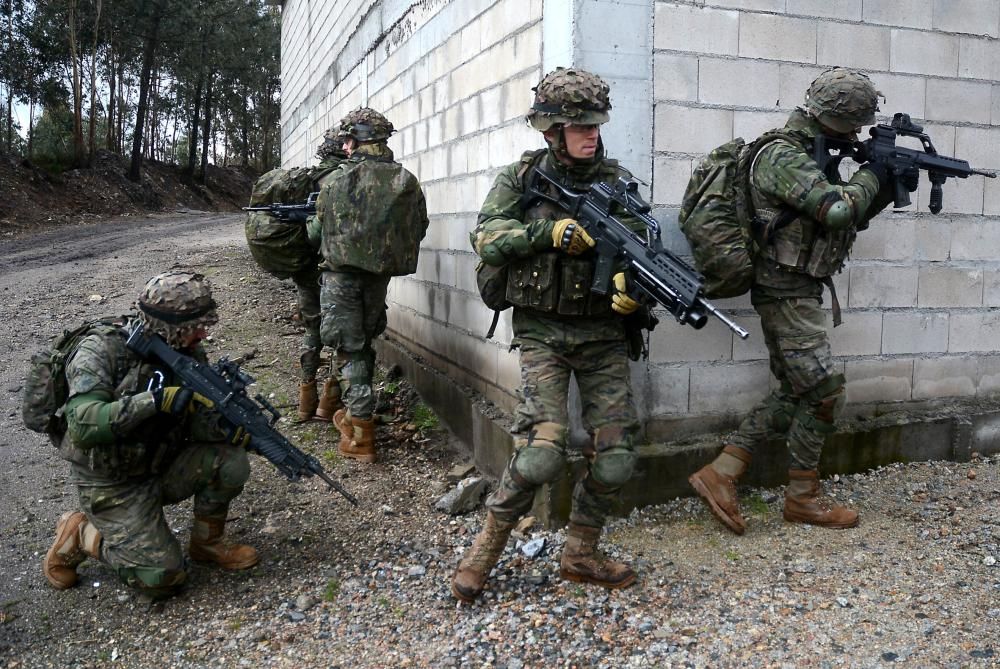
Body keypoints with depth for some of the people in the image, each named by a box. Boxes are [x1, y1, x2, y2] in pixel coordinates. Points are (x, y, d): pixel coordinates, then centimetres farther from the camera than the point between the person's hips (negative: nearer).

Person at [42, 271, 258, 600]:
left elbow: (192, 418, -5)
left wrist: (223, 426, -27)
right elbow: (82, 426, -34)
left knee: (230, 462, -18)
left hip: (163, 467, 6)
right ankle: (79, 534, 12)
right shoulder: (102, 350, -23)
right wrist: (153, 400, -41)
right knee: (163, 578, -11)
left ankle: (206, 542, 7)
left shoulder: (188, 354, -6)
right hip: (112, 485, -5)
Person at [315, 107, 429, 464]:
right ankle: (354, 413, 33)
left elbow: (321, 223, 1)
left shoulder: (338, 180, -11)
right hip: (380, 275, 4)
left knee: (350, 349, 1)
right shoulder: (407, 181, -1)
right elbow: (419, 228, 6)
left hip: (342, 275, -4)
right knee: (364, 343, 21)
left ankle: (360, 436, 0)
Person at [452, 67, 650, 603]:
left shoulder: (617, 181, 4)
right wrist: (551, 231, -20)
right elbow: (486, 239, -7)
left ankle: (580, 555, 20)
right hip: (542, 332, -3)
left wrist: (630, 282, -26)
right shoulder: (521, 176, 2)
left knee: (616, 452, -1)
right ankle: (484, 550, 7)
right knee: (543, 449, -16)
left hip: (602, 334, 3)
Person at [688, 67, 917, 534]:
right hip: (788, 294, -10)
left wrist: (890, 188, 9)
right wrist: (873, 174, -8)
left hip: (797, 294, 10)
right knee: (826, 395, -3)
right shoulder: (784, 156, -15)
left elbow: (851, 218, 22)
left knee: (793, 393, 12)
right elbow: (838, 210, -26)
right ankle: (802, 498, 12)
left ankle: (719, 474, 10)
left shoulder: (813, 158, 16)